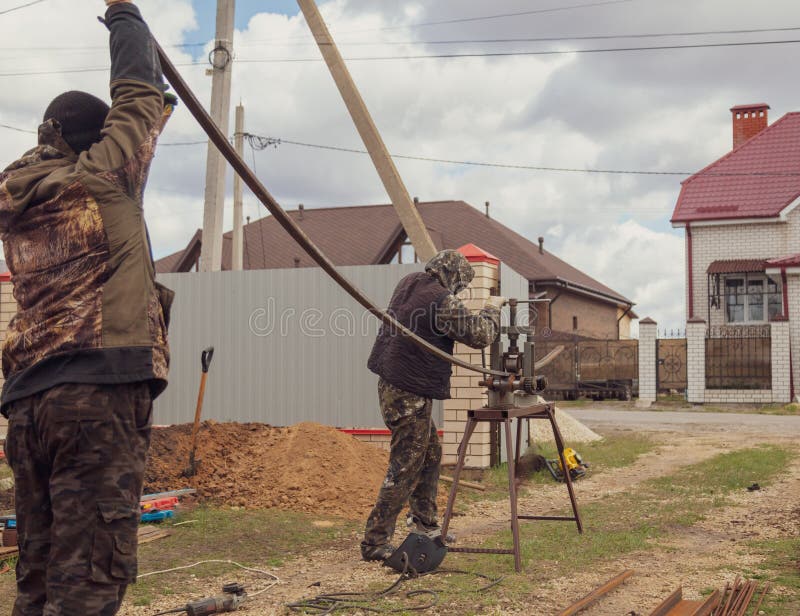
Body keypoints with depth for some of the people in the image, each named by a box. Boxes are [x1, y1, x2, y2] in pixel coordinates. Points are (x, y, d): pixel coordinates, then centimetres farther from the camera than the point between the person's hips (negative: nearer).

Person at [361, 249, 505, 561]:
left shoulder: (409, 283, 7)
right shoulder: (442, 302, -20)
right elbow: (480, 336, -14)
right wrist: (492, 310, 5)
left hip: (392, 385, 10)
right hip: (409, 393, -10)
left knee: (431, 454, 21)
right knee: (405, 468, -3)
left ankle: (426, 524, 32)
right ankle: (375, 541, 1)